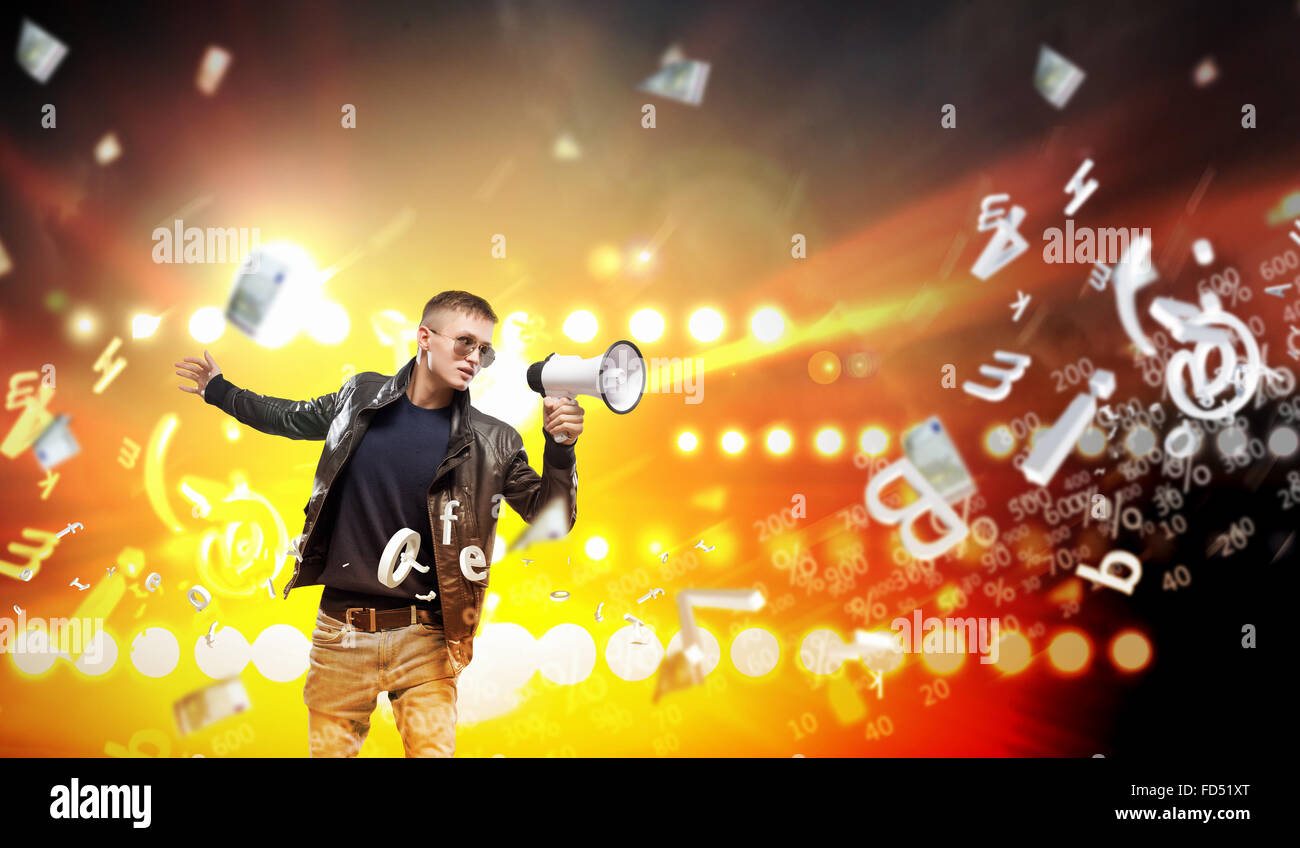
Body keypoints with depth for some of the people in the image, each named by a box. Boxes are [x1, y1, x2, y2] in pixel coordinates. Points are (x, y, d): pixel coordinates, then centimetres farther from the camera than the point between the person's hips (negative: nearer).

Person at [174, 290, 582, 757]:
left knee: (433, 748, -6)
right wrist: (219, 390, 33)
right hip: (340, 633, 2)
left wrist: (560, 448, -19)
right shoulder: (362, 396, 3)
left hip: (424, 640, -1)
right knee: (329, 749, 11)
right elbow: (294, 418, 23)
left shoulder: (492, 442, -3)